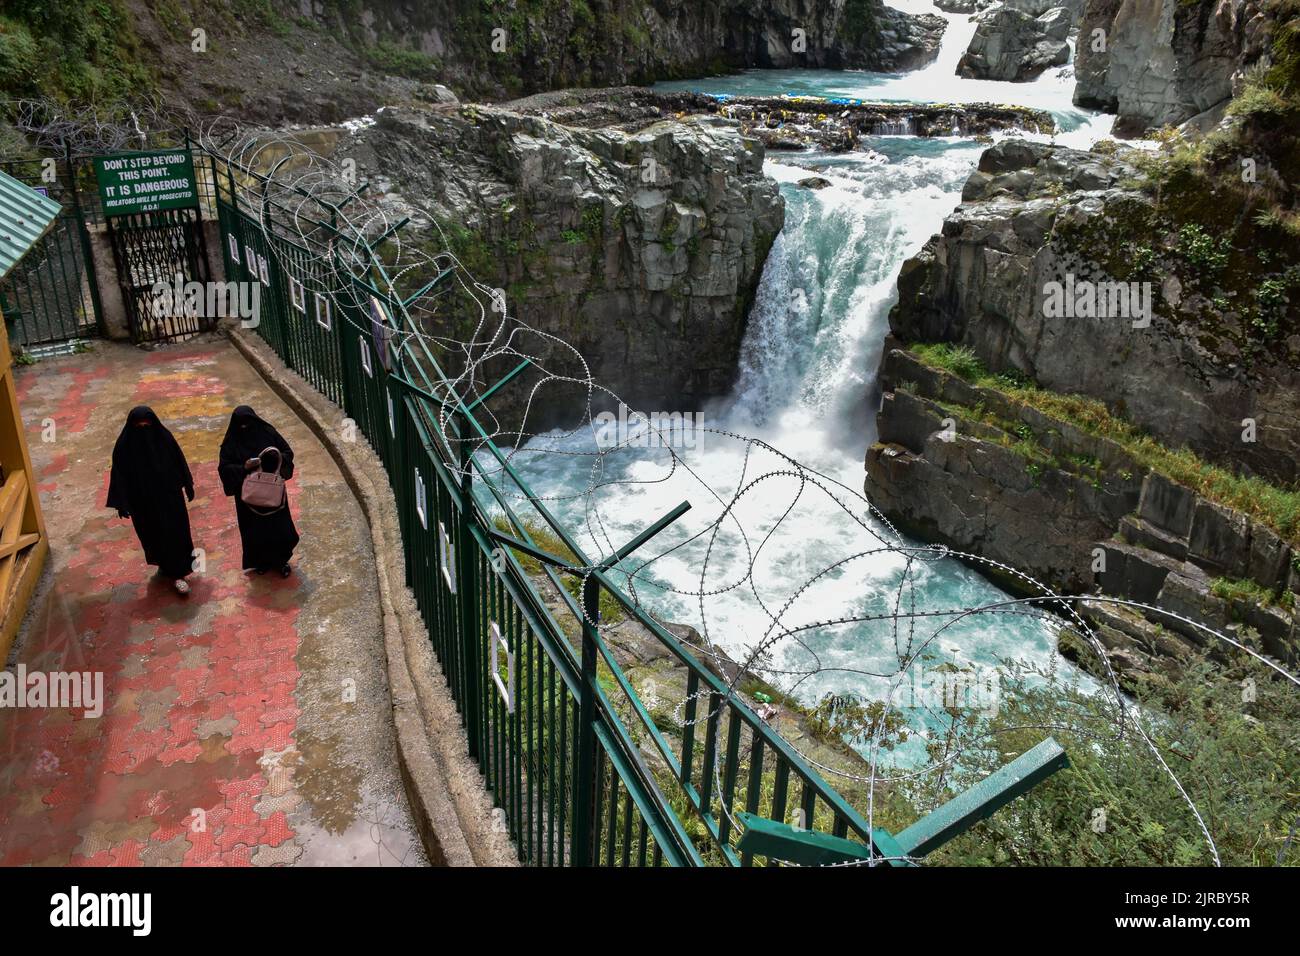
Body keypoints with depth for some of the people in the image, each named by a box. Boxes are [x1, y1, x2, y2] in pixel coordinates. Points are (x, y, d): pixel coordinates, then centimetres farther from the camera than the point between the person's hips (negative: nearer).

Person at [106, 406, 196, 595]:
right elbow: (119, 474, -10)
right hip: (142, 501, -1)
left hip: (169, 495, 1)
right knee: (153, 534, 15)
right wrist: (121, 503, -10)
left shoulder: (163, 437, -13)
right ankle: (165, 564, 36)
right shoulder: (125, 445, -17)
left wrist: (188, 485, 7)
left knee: (175, 531, 8)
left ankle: (176, 572, 23)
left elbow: (178, 460, 0)